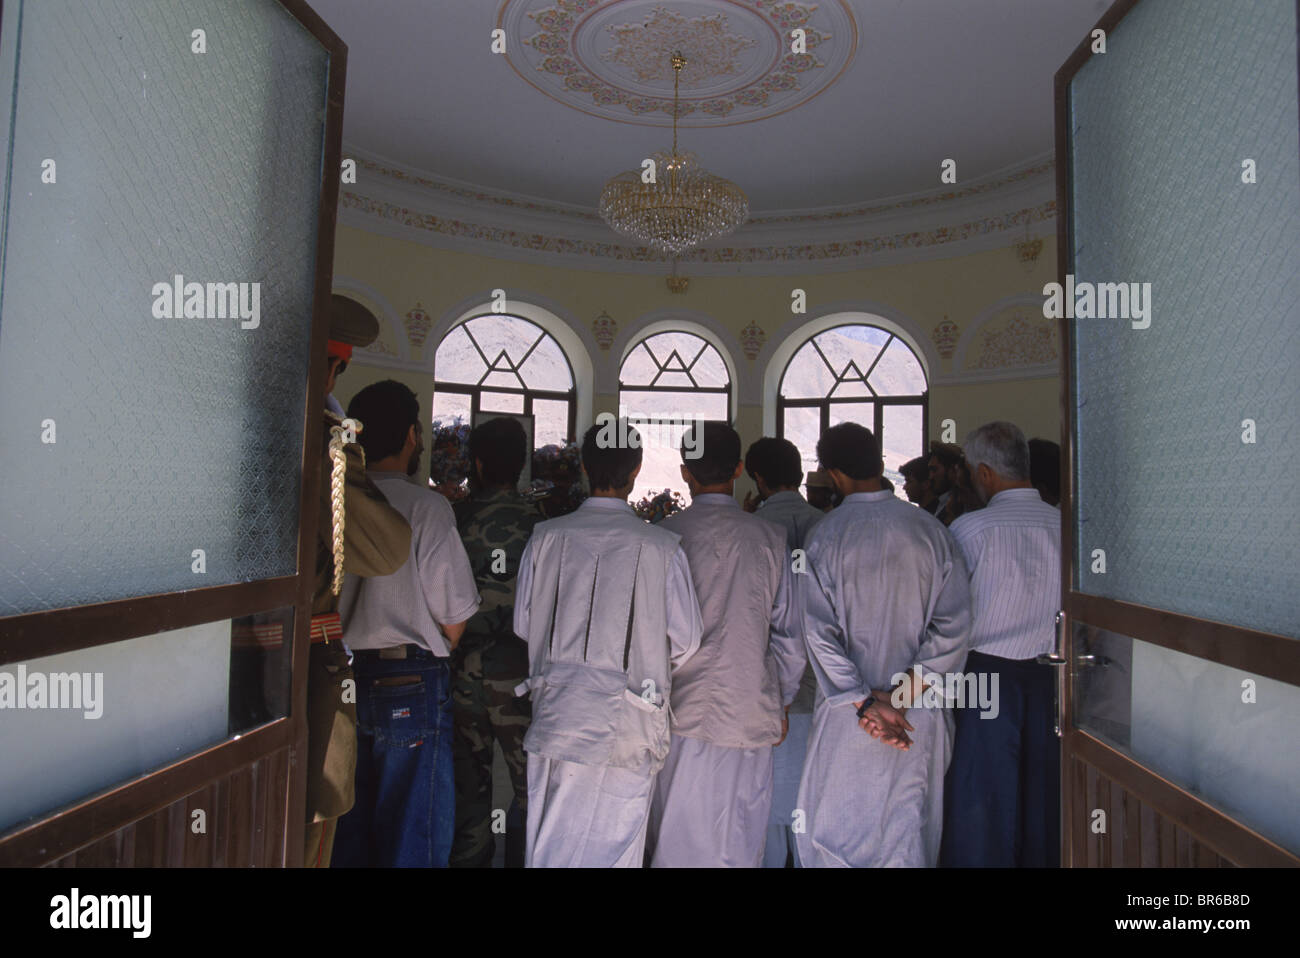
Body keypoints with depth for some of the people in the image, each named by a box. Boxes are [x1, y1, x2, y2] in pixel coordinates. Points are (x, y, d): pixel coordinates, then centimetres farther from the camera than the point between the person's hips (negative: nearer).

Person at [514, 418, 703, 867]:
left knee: (550, 848, 13)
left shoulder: (545, 536, -3)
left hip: (556, 711, 3)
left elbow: (523, 624, 6)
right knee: (615, 848, 10)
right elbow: (686, 640, -3)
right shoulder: (662, 546, -9)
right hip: (626, 726, -2)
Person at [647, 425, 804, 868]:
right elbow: (789, 634, 4)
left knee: (675, 846, 10)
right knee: (739, 849, 12)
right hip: (750, 715, 1)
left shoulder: (665, 534, -6)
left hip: (681, 713, -1)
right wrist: (782, 702, 17)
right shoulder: (769, 537, -2)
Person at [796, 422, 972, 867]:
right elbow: (954, 626, -6)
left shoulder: (823, 536, -9)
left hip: (847, 713, -2)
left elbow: (819, 633, -13)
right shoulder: (931, 530, -3)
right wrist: (902, 695, -8)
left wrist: (866, 703, -10)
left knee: (835, 830, 13)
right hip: (920, 713, 3)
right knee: (910, 828, 17)